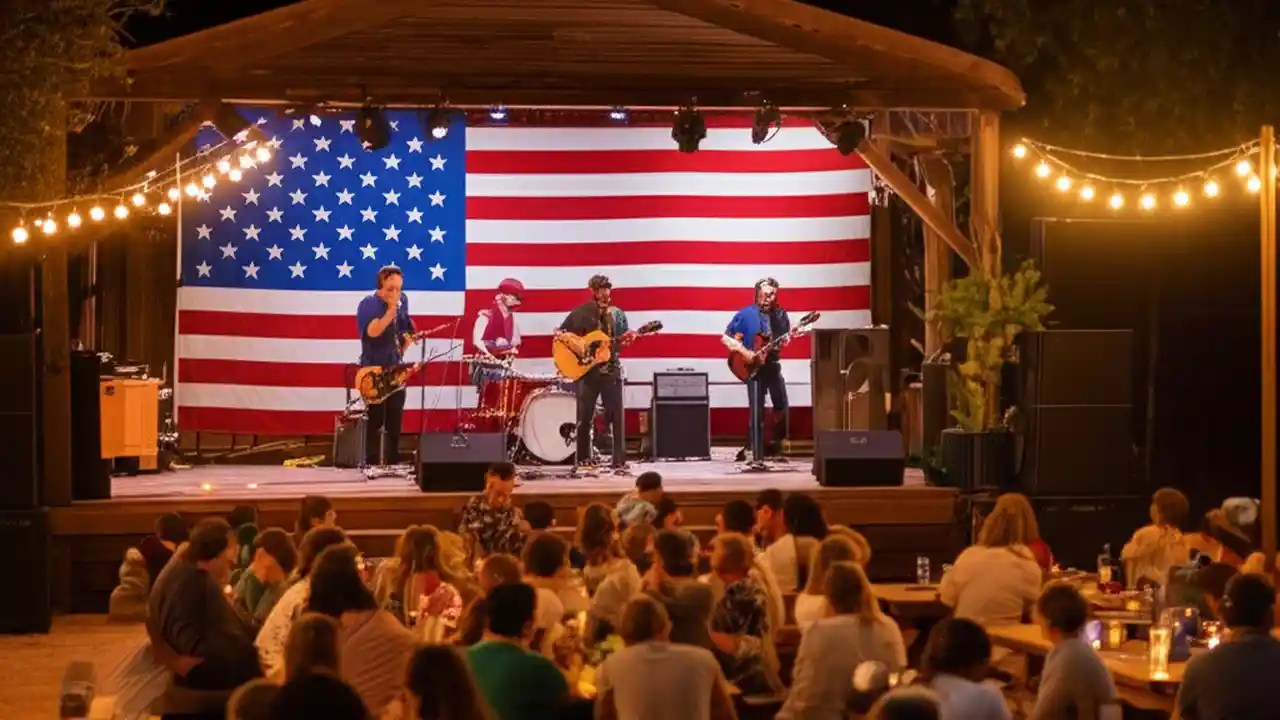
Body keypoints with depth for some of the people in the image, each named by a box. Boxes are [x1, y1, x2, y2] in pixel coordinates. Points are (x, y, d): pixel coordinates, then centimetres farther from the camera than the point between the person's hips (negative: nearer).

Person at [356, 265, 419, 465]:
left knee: (395, 421, 9)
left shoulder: (402, 301, 4)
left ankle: (393, 462, 17)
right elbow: (372, 332, -32)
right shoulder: (368, 304, -15)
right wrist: (391, 309, -36)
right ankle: (372, 464, -1)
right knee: (374, 421, -6)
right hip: (373, 370, -6)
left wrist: (402, 348, 7)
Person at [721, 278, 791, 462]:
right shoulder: (746, 314, -8)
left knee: (782, 407, 8)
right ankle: (756, 454, 0)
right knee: (757, 413, -6)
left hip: (773, 365, 5)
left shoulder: (780, 315, 5)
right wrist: (745, 352, -19)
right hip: (753, 367, -5)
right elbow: (726, 338, -8)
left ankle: (775, 444, 28)